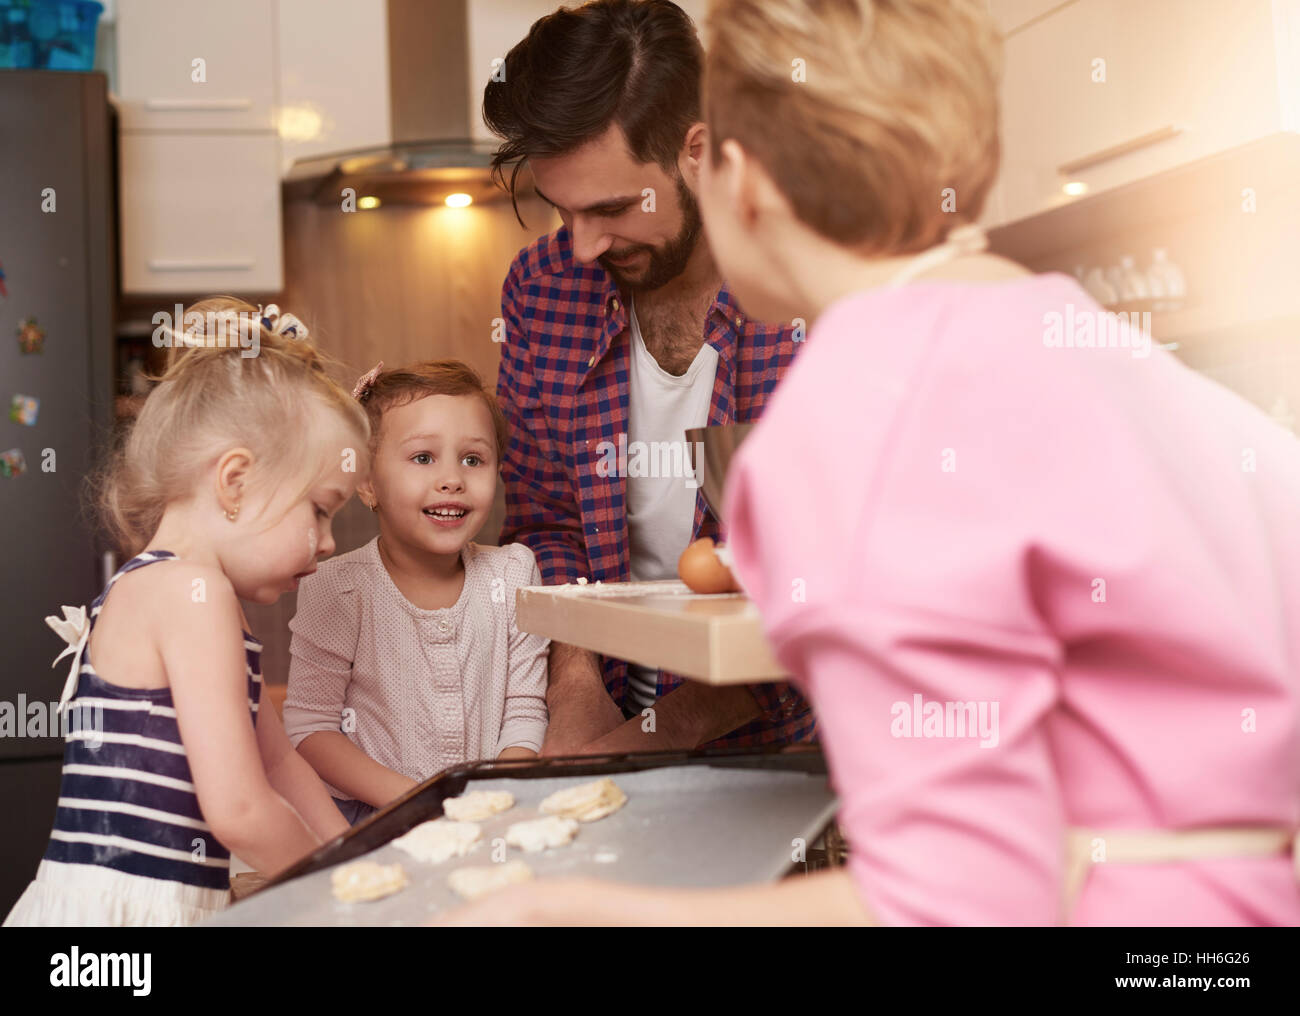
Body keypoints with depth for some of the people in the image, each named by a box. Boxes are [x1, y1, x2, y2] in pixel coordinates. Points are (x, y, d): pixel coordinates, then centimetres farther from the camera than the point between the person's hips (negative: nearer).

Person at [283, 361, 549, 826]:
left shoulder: (513, 573, 2)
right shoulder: (337, 588, -8)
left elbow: (525, 710, 4)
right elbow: (309, 726, -7)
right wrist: (409, 799, -18)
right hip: (366, 817, -3)